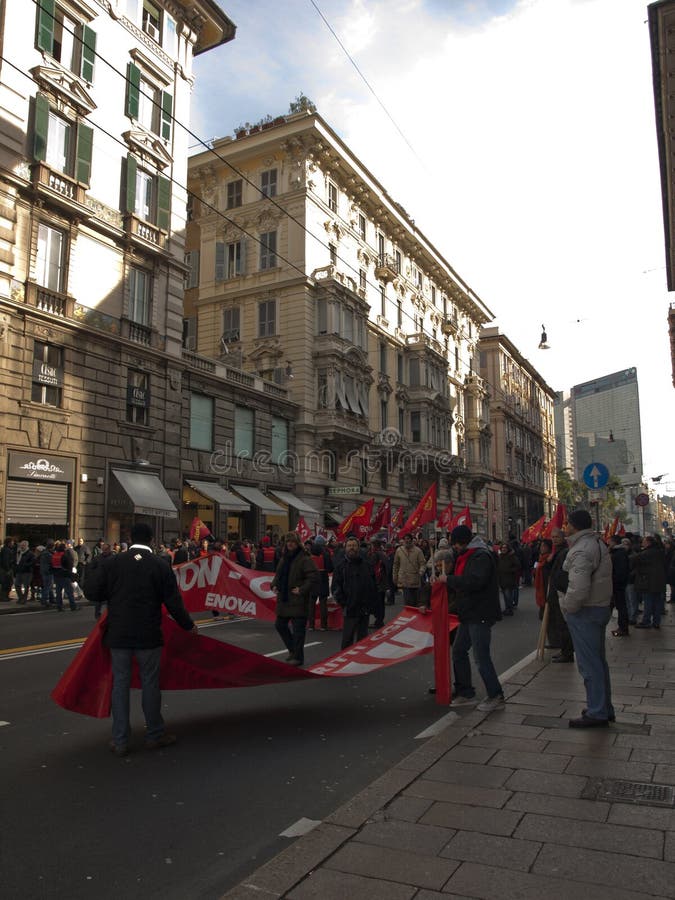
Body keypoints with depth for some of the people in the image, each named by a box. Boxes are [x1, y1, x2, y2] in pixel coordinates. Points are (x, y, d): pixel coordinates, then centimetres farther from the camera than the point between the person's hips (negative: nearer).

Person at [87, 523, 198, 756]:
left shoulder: (112, 563, -4)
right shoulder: (160, 567, -7)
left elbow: (95, 594, -1)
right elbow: (173, 603, -6)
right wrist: (189, 625, 9)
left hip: (118, 634, 1)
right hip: (148, 636, -1)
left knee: (120, 683, 10)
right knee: (150, 683, 11)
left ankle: (120, 740, 15)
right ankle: (155, 734, 23)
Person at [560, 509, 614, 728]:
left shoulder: (581, 550, -22)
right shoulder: (598, 544, 12)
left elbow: (578, 588, -29)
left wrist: (567, 607, -14)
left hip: (585, 611, -10)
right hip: (601, 607, 10)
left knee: (589, 664, -2)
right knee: (598, 660, 19)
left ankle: (597, 714, 6)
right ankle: (604, 708, 30)